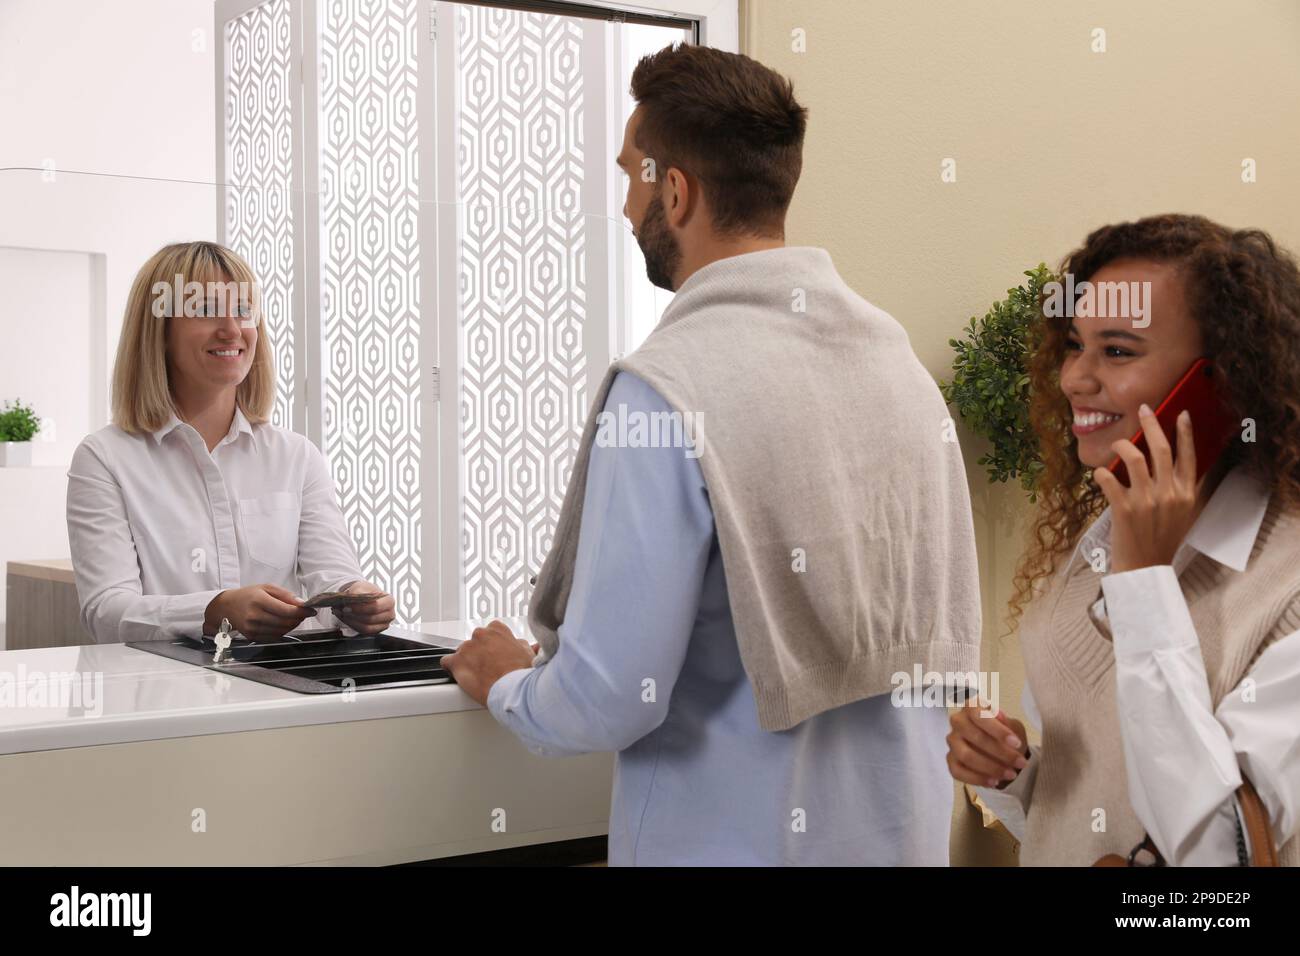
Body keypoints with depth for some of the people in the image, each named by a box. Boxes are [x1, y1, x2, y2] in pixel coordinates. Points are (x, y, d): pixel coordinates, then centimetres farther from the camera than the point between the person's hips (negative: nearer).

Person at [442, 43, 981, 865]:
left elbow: (609, 700, -20)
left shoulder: (666, 388, -21)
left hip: (733, 836, -6)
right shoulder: (899, 356, -1)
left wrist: (507, 686, 1)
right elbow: (952, 630, 6)